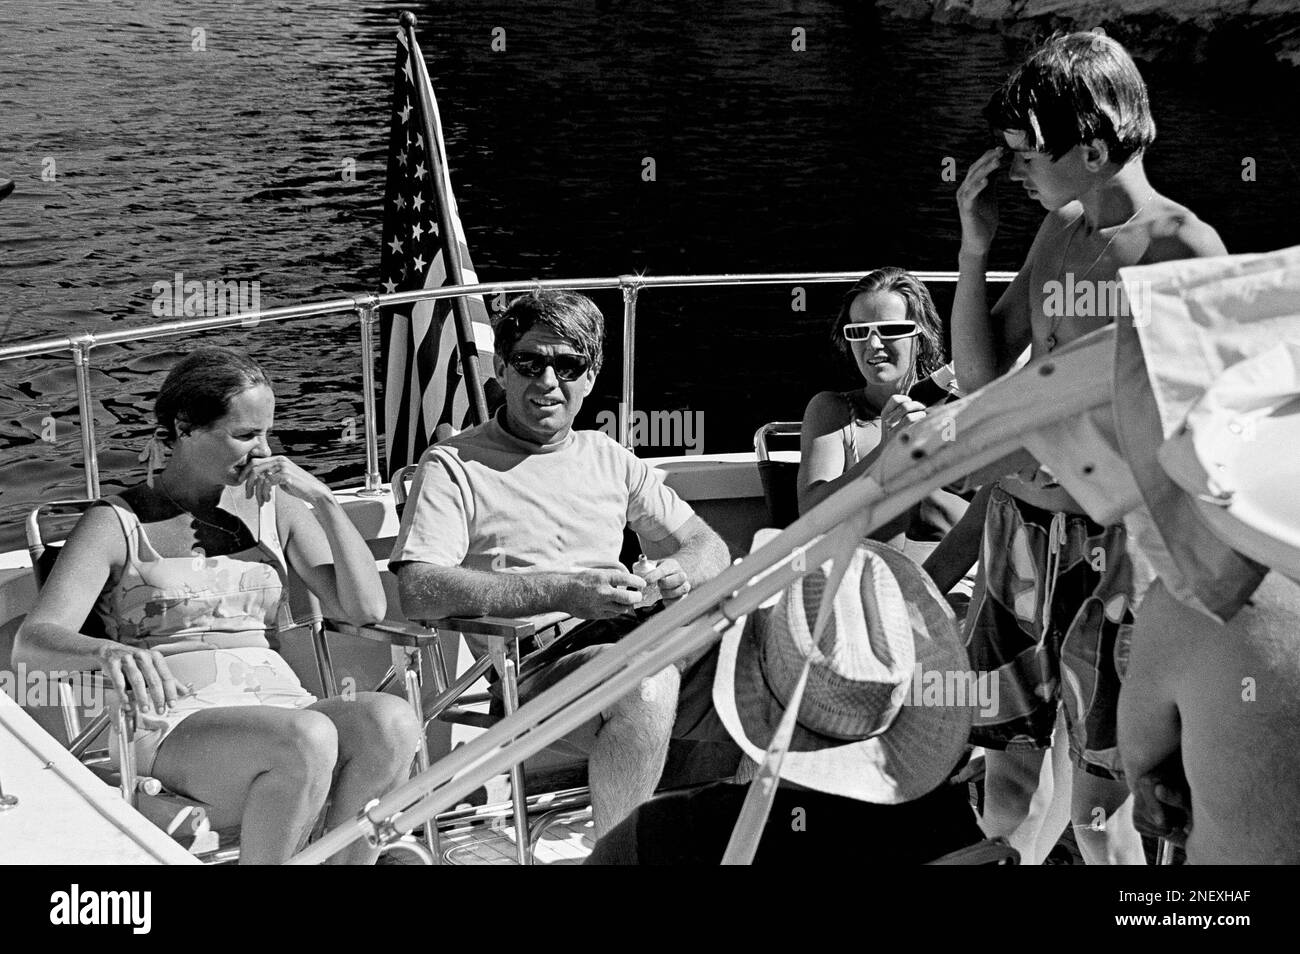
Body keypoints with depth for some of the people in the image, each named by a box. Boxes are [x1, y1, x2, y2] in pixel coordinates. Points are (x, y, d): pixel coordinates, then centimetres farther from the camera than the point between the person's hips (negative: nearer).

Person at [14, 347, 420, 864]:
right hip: (176, 724, -4)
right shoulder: (119, 522, 5)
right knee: (308, 739, -36)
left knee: (390, 720, -29)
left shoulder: (274, 505, 16)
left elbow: (365, 608, 10)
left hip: (279, 701, 4)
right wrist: (106, 651, -32)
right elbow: (31, 639, -9)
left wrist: (325, 503, -1)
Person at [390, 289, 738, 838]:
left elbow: (709, 547, 24)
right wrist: (562, 591, -20)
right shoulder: (453, 465, 4)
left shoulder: (608, 459, 22)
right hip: (527, 667, -5)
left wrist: (681, 571, -3)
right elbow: (418, 591, -13)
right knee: (647, 679, -34)